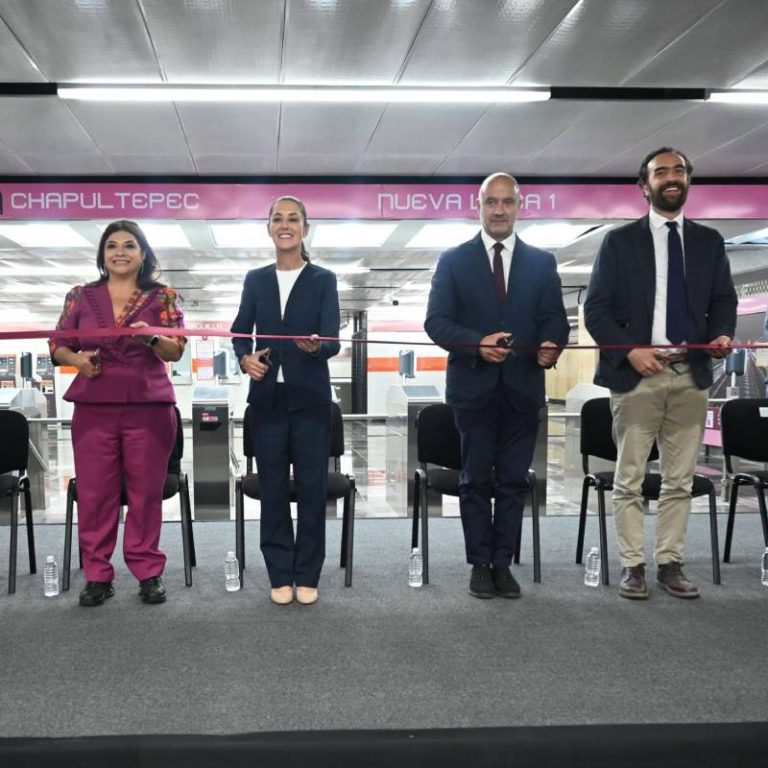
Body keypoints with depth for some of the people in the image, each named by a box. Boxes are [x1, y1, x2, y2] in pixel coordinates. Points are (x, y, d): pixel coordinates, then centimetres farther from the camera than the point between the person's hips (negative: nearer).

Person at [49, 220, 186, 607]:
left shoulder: (163, 297, 5)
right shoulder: (81, 296, 10)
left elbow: (177, 350, -2)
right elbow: (58, 345, 10)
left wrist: (151, 337, -22)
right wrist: (77, 359, -11)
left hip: (149, 407, -1)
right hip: (94, 407, 1)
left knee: (146, 492, 3)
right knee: (94, 492, 2)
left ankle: (149, 572, 14)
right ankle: (97, 575, 12)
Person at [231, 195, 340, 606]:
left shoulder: (324, 280, 1)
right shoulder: (255, 279, 10)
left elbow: (333, 341, -7)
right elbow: (240, 330, 12)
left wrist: (316, 345, -30)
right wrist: (245, 358, -10)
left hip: (310, 398, -2)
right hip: (267, 398, 2)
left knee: (311, 487, 3)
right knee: (272, 488, 7)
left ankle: (307, 575, 16)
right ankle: (281, 575, 19)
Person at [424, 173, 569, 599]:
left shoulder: (542, 262, 9)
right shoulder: (454, 260, 4)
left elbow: (555, 318, 5)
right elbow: (436, 321, -3)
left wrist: (550, 345, -19)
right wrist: (478, 343, -19)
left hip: (523, 387, 2)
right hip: (474, 385, -1)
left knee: (514, 481, 7)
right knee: (476, 480, 5)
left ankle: (503, 563, 17)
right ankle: (480, 564, 15)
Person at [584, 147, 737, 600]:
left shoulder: (709, 241, 12)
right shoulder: (619, 241, 2)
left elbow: (723, 299, 13)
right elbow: (596, 308, -1)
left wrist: (723, 333, -8)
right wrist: (629, 350, -14)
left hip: (691, 376, 3)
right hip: (636, 374, -3)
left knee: (680, 480, 7)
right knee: (630, 479, 2)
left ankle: (671, 563, 17)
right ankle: (633, 565, 11)